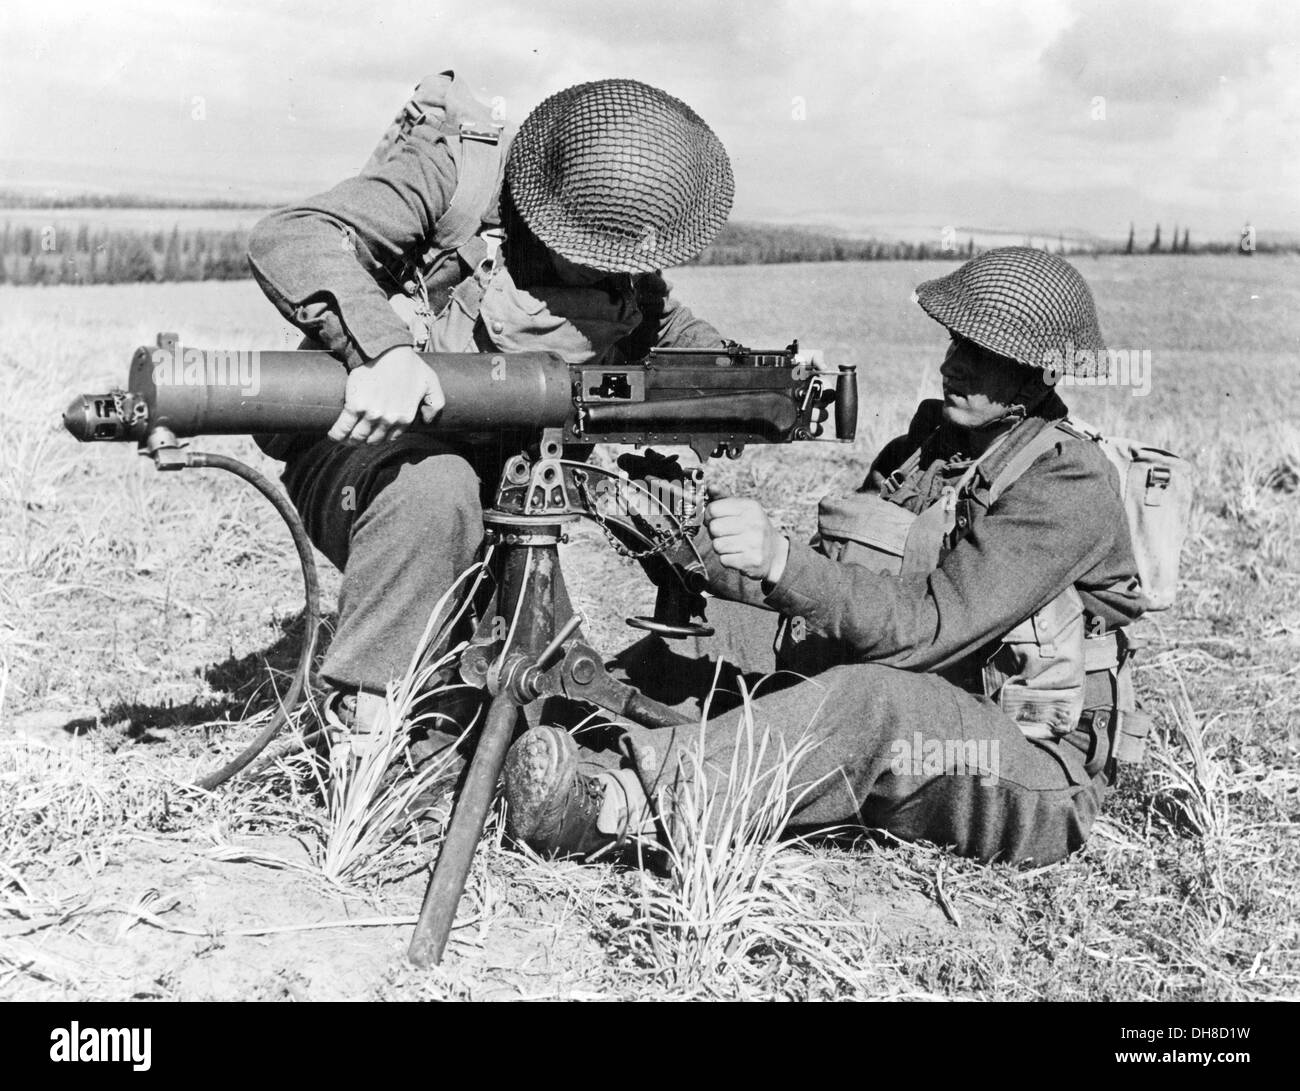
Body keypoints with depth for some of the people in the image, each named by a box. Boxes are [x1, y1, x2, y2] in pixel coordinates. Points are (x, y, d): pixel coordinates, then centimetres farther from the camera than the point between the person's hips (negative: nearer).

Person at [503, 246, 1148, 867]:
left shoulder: (1070, 482, -14)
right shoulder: (922, 445, 10)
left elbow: (927, 627, -24)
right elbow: (834, 580, 6)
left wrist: (779, 560, -36)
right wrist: (696, 549, -10)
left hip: (1038, 786, -7)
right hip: (913, 739, 7)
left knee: (868, 699, -37)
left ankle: (616, 804, -46)